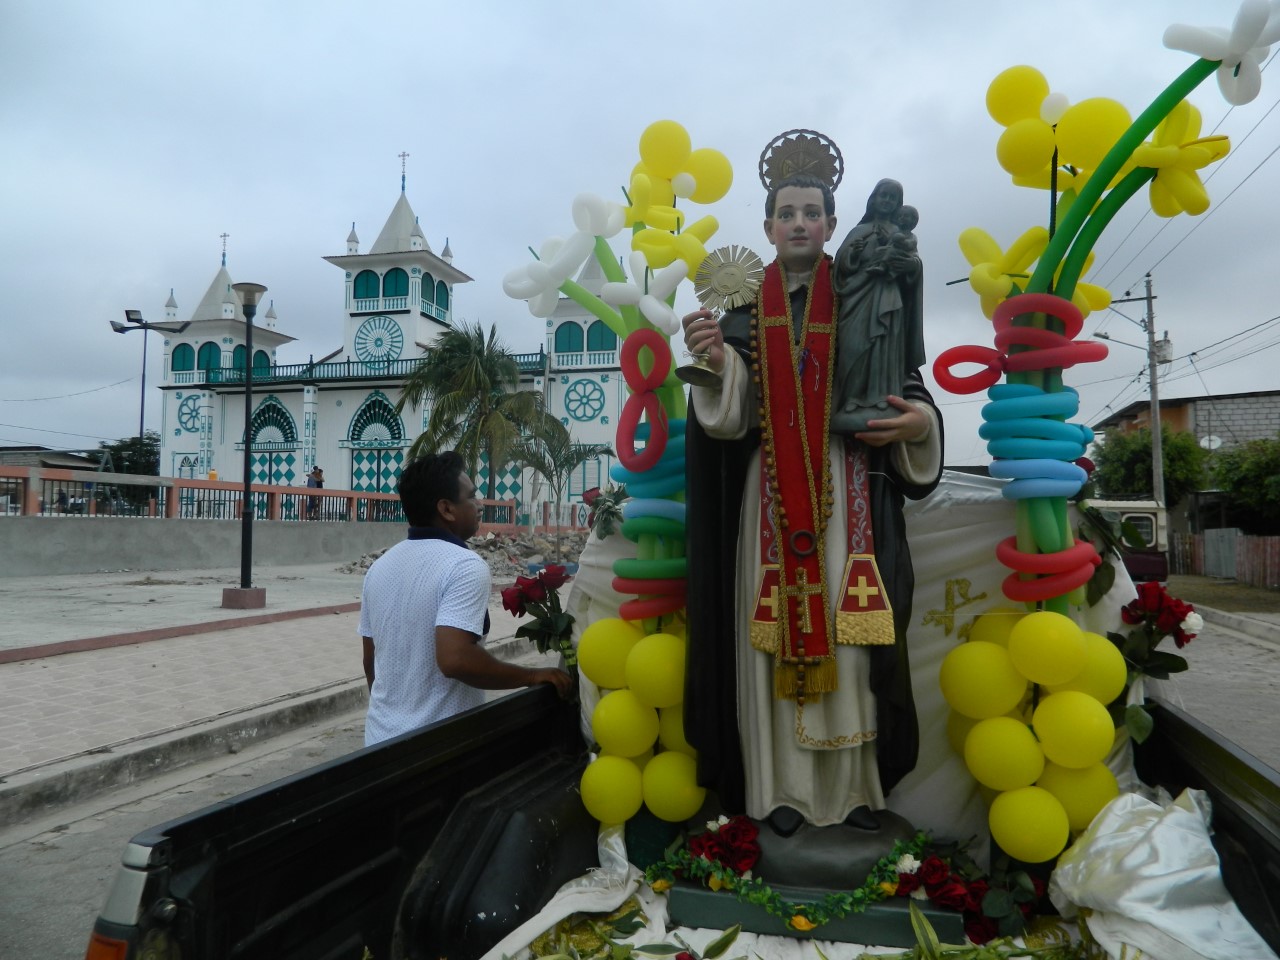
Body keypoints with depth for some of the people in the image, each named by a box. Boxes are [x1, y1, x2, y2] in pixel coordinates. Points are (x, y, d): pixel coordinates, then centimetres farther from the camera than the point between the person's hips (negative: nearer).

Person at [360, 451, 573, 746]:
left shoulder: (380, 566, 4)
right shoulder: (464, 565, -20)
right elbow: (455, 659, -31)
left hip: (383, 736, 7)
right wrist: (532, 676, -18)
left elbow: (370, 659, 12)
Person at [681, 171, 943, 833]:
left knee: (849, 634, -1)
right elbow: (732, 411, -1)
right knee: (774, 634, -1)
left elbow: (908, 387, 10)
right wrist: (716, 363, -21)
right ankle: (783, 787, 9)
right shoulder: (743, 313, 11)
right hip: (771, 491, 0)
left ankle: (853, 786, 11)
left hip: (848, 490, 0)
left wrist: (920, 420, -12)